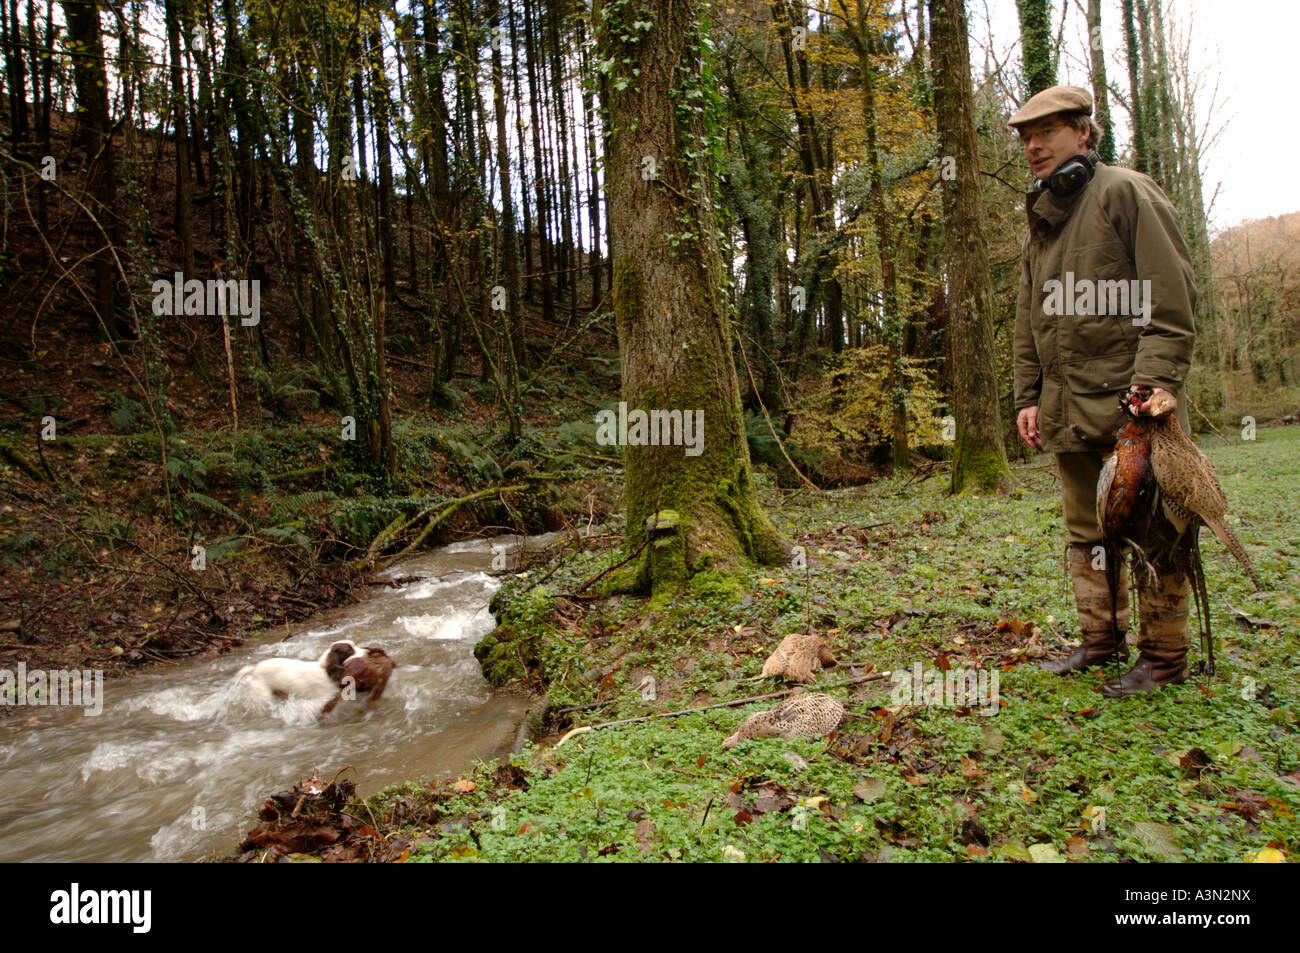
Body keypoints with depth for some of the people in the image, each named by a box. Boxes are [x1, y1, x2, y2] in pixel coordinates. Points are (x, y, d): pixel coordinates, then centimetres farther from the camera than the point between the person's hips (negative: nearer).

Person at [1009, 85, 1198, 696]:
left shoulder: (1125, 193, -2)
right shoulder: (1039, 221, 19)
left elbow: (1171, 294, -10)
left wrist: (1160, 378, -20)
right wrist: (1027, 396, 13)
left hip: (1130, 402, -7)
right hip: (1068, 410, 7)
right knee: (1085, 530, 12)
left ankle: (1163, 655, 10)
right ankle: (1101, 639, 23)